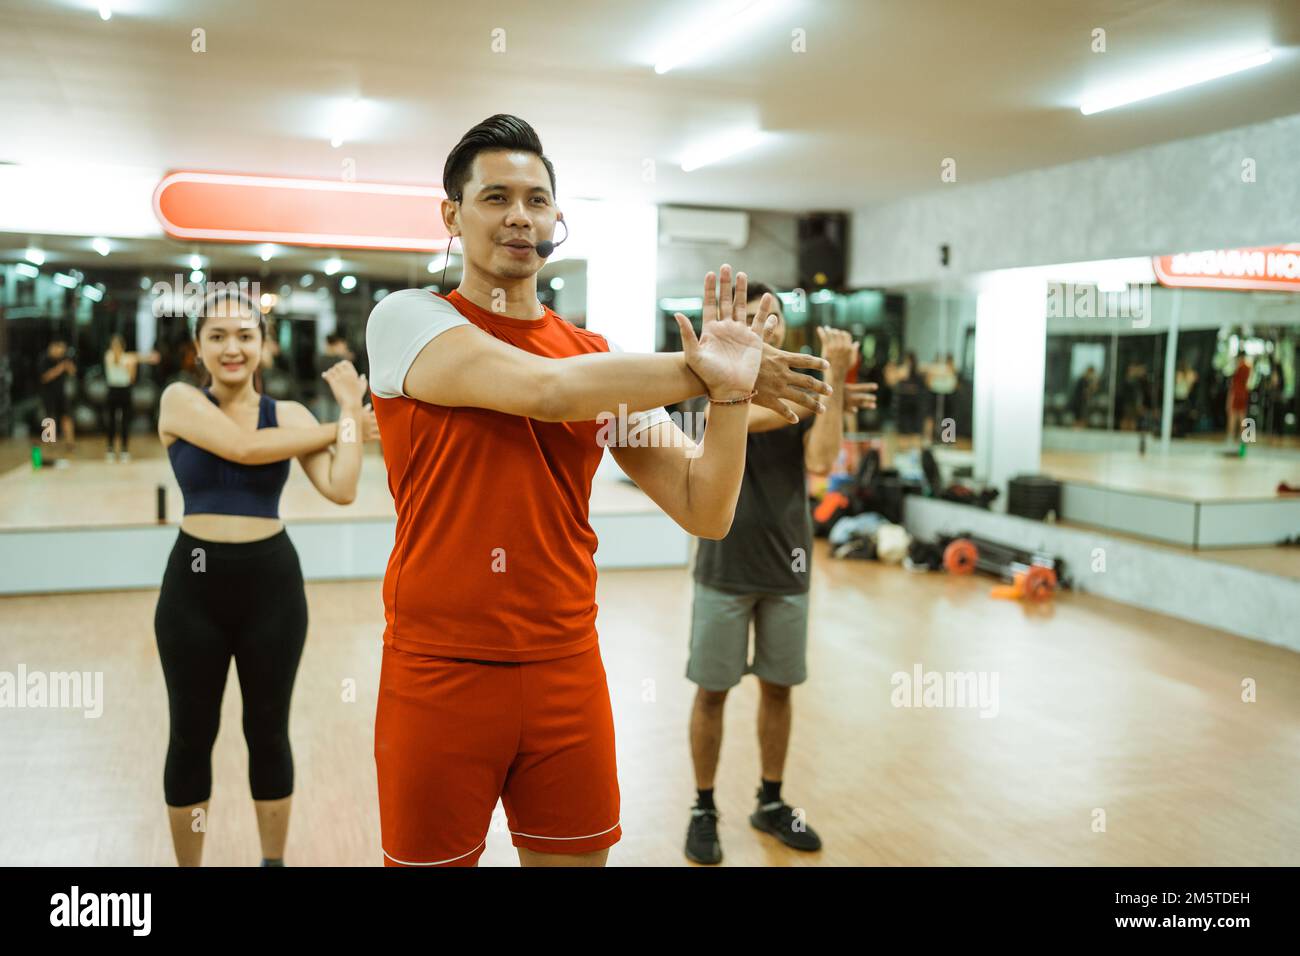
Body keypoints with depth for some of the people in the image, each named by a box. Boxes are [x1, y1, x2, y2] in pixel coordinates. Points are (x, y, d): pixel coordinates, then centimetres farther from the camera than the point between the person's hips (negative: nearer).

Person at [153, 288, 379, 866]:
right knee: (192, 735, 10)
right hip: (194, 581, -1)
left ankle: (274, 860, 29)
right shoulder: (180, 401, -2)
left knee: (268, 731, 12)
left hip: (271, 580, 1)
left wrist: (350, 409, -11)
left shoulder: (289, 414, 2)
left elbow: (341, 489, -11)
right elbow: (243, 447, -20)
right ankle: (188, 863, 28)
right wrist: (343, 427, -11)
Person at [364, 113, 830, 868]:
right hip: (439, 673, -3)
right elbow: (543, 387, -24)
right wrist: (706, 374, -15)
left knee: (576, 854, 15)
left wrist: (730, 394, -16)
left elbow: (706, 513, 0)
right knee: (432, 856, 11)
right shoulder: (409, 319, -5)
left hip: (568, 672, 4)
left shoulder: (600, 359, 6)